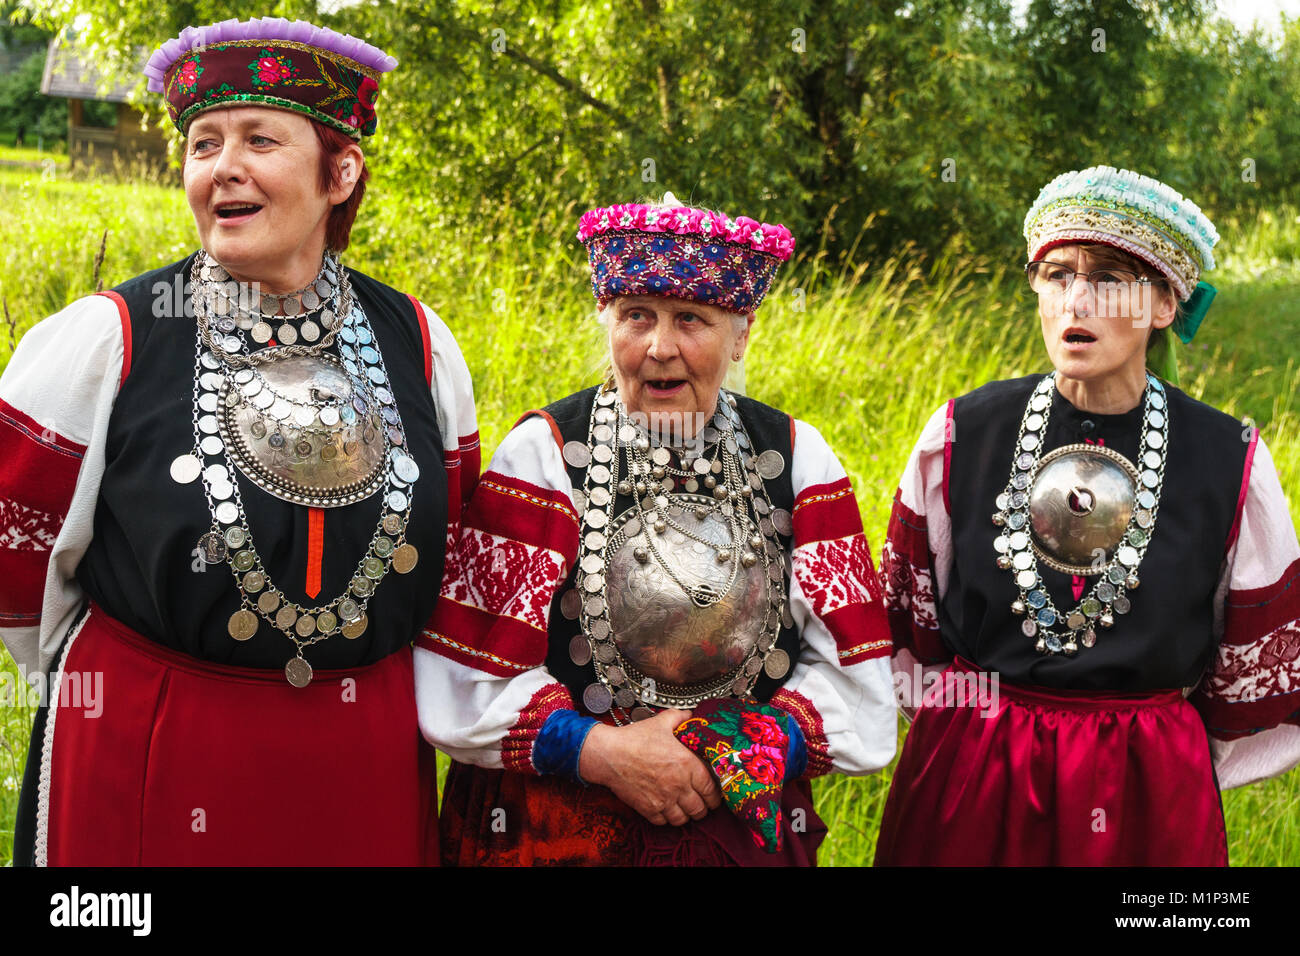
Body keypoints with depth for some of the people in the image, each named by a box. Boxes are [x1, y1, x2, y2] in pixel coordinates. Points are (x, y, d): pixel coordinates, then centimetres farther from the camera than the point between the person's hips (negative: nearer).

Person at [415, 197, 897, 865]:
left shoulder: (797, 458, -1)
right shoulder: (542, 453, -8)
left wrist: (743, 754, -17)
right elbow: (464, 686, -12)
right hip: (554, 827, -2)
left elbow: (855, 684, -4)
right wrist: (603, 751, -21)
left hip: (744, 825, 2)